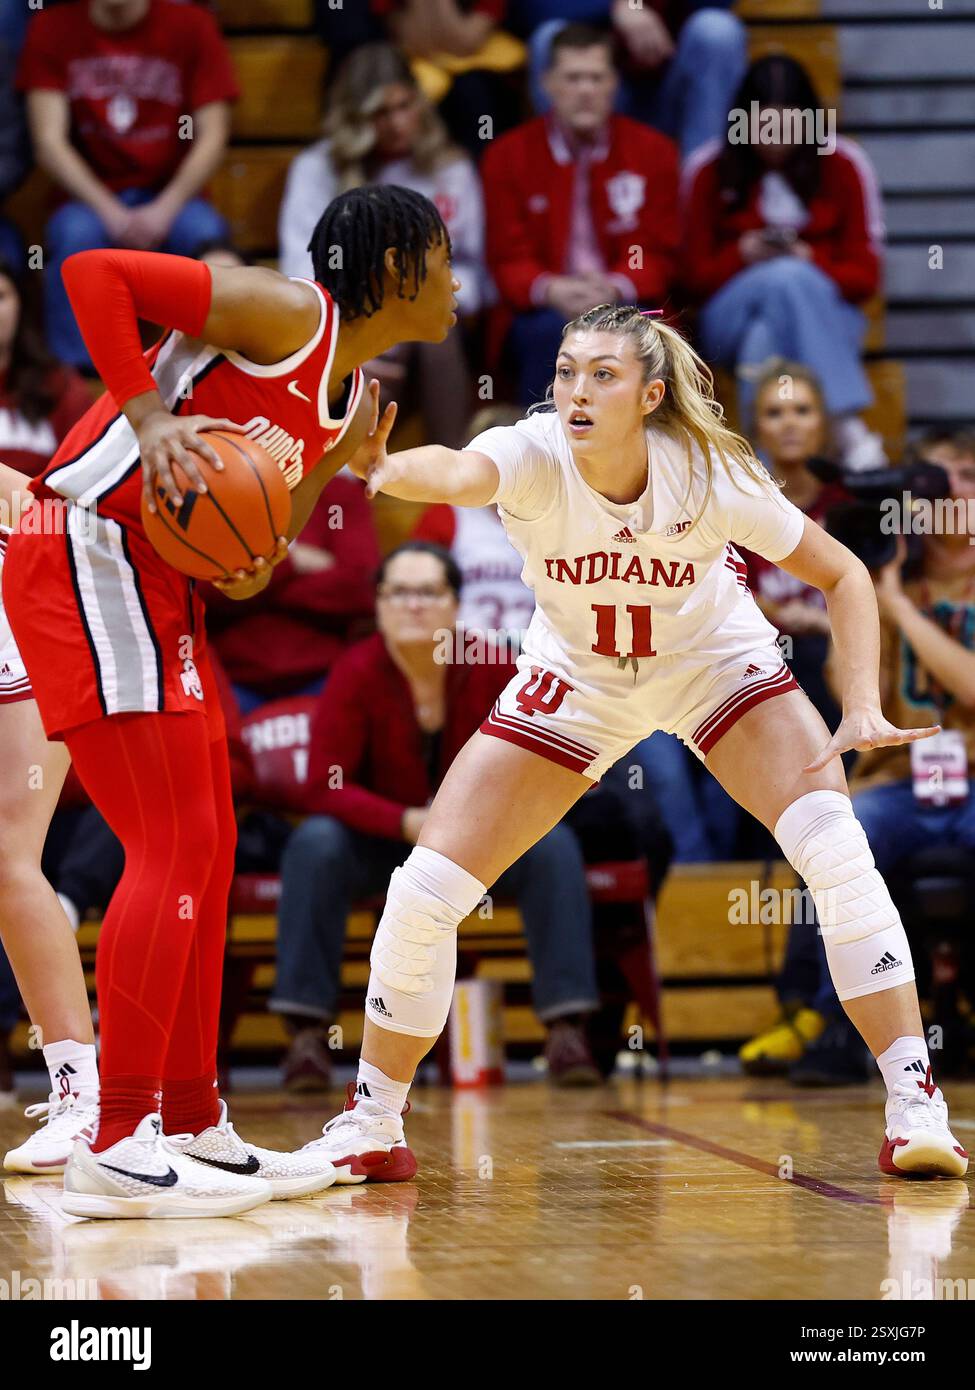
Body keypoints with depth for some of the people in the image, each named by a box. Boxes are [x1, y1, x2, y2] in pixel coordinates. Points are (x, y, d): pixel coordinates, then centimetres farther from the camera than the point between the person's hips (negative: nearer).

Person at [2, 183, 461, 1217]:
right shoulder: (286, 314, -11)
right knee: (174, 847, -13)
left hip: (163, 587, 10)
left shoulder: (353, 395, 16)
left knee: (207, 852, 13)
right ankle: (116, 1145, -12)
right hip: (88, 555, -10)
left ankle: (193, 1125, 21)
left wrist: (334, 466, 4)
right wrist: (150, 418, -24)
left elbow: (248, 556, 16)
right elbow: (93, 272, -18)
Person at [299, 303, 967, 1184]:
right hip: (574, 683, 1)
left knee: (836, 848, -24)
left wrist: (863, 707, -27)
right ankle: (371, 1126, 14)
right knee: (426, 890, -7)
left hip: (715, 665, -1)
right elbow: (460, 475, -55)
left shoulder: (712, 476, -28)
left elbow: (844, 575, -14)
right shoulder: (534, 456, -30)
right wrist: (389, 471, -78)